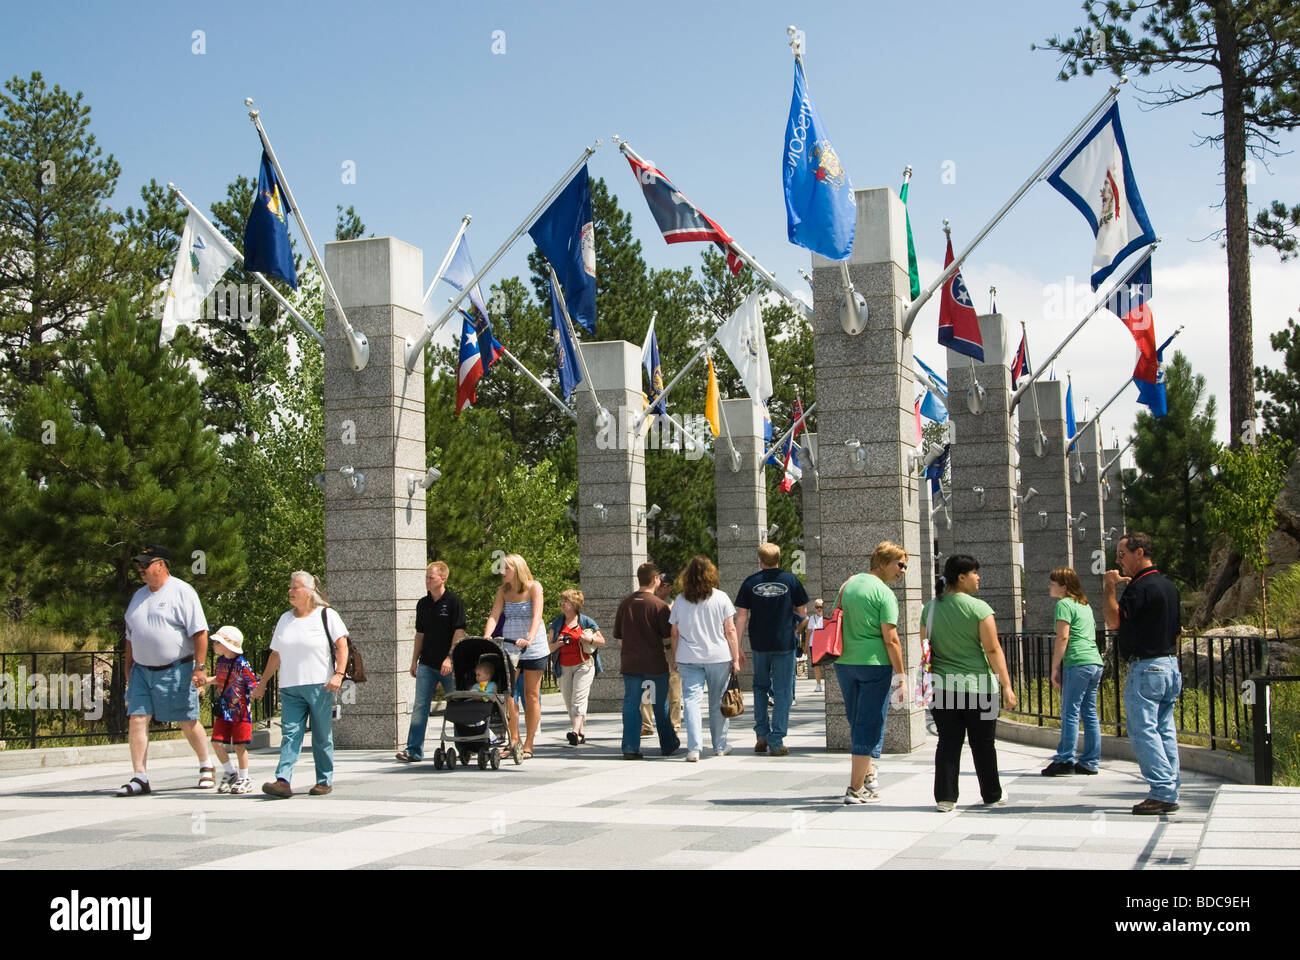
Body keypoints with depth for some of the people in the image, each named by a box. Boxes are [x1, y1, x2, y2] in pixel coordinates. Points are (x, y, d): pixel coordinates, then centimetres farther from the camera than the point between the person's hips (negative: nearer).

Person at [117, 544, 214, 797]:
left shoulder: (182, 592, -6)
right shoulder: (138, 596, 15)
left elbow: (199, 632, -11)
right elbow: (131, 637, 22)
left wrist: (200, 667, -17)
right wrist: (128, 670, 18)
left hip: (175, 670, -6)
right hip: (142, 670, 6)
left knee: (188, 722, 2)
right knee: (137, 720, -5)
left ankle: (206, 767, 23)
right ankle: (140, 778, -2)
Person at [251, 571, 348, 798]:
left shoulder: (326, 615, 2)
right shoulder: (285, 619, 16)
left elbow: (342, 645, -4)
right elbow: (275, 654, 21)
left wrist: (339, 674, -16)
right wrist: (263, 683, 20)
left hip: (319, 686, -4)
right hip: (290, 688, 4)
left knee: (322, 736, 2)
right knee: (290, 734, -8)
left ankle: (325, 781, 12)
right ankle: (283, 781, -17)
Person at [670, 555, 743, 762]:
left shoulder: (679, 600, 3)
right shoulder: (721, 598, -2)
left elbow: (674, 633, 5)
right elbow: (730, 631, -3)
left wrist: (675, 658, 15)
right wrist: (736, 658, 2)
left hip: (688, 659, 1)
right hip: (718, 657, 0)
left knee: (691, 700, -2)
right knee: (718, 701, 11)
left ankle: (694, 748, -15)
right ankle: (720, 746, 21)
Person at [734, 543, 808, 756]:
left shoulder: (750, 582, 0)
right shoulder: (790, 580, -2)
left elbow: (741, 617, -1)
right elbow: (802, 611, 3)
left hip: (759, 644, 2)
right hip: (784, 643, -2)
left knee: (760, 687, 19)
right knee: (782, 692, 3)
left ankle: (762, 736, 14)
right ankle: (776, 742, -2)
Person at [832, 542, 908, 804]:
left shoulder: (849, 583, 11)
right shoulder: (885, 594, -11)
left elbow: (832, 620, 17)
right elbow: (890, 639, -15)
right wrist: (900, 675, -10)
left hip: (844, 663, 7)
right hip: (874, 664, -7)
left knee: (857, 721, 21)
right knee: (870, 725, -1)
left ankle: (867, 773, 34)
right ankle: (856, 789, -1)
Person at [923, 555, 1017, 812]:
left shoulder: (930, 608, 5)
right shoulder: (978, 608, -10)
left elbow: (925, 649, 11)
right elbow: (993, 650, -12)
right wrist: (1006, 686, -9)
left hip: (942, 686, 4)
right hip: (978, 687, -3)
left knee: (948, 743, 6)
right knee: (983, 744, 9)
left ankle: (945, 797, 1)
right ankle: (992, 796, 21)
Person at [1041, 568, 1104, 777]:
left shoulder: (1064, 604, -4)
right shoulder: (1085, 605, 21)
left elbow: (1063, 637, -12)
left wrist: (1054, 669, -10)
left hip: (1077, 664, -9)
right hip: (1096, 663, 9)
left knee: (1070, 712, -8)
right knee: (1090, 713, 8)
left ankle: (1065, 760, -10)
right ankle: (1090, 762, 9)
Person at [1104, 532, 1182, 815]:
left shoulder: (1141, 587, -15)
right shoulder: (1169, 586, 15)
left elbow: (1113, 621, -18)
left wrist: (1109, 587, -10)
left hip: (1146, 667, -10)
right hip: (1170, 665, 10)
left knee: (1143, 731, -7)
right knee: (1165, 731, 10)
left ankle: (1162, 793, -10)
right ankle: (1171, 792, 11)